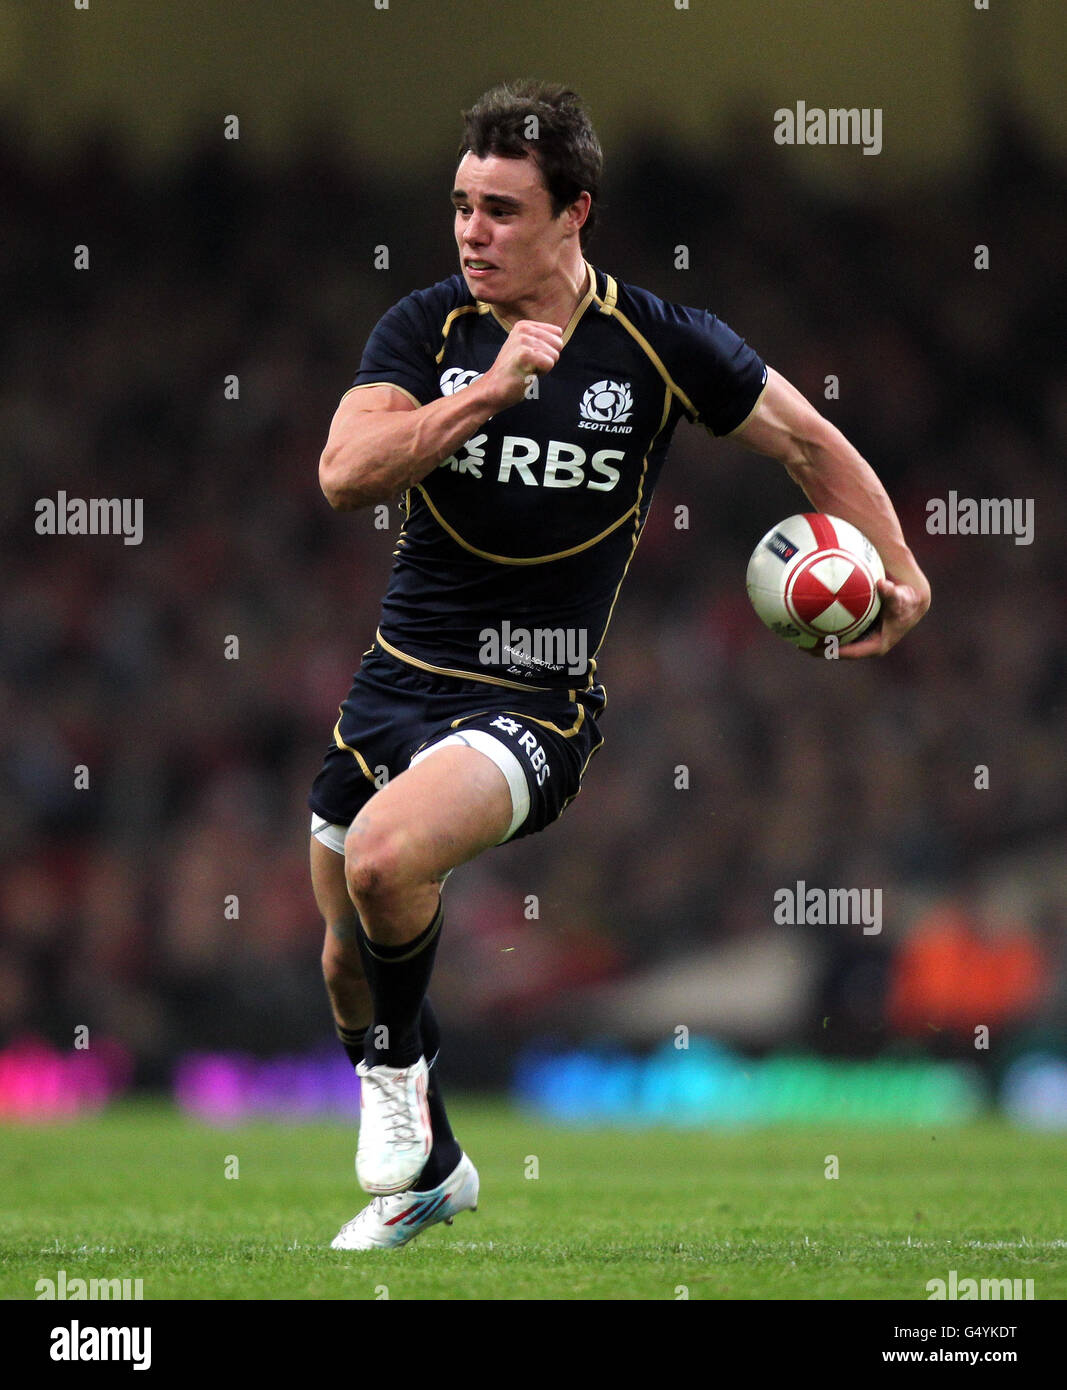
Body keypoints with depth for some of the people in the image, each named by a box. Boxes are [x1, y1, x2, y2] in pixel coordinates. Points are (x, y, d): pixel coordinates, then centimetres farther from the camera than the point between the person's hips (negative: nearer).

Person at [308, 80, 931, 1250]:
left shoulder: (658, 344, -7)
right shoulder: (427, 329, -4)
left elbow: (810, 442, 8)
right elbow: (345, 474, -20)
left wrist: (900, 575, 2)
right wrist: (492, 390, -29)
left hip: (533, 703, -4)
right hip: (397, 676, 4)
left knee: (384, 856, -31)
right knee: (350, 955, 14)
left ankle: (399, 1067, -1)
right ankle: (428, 1170, 39)